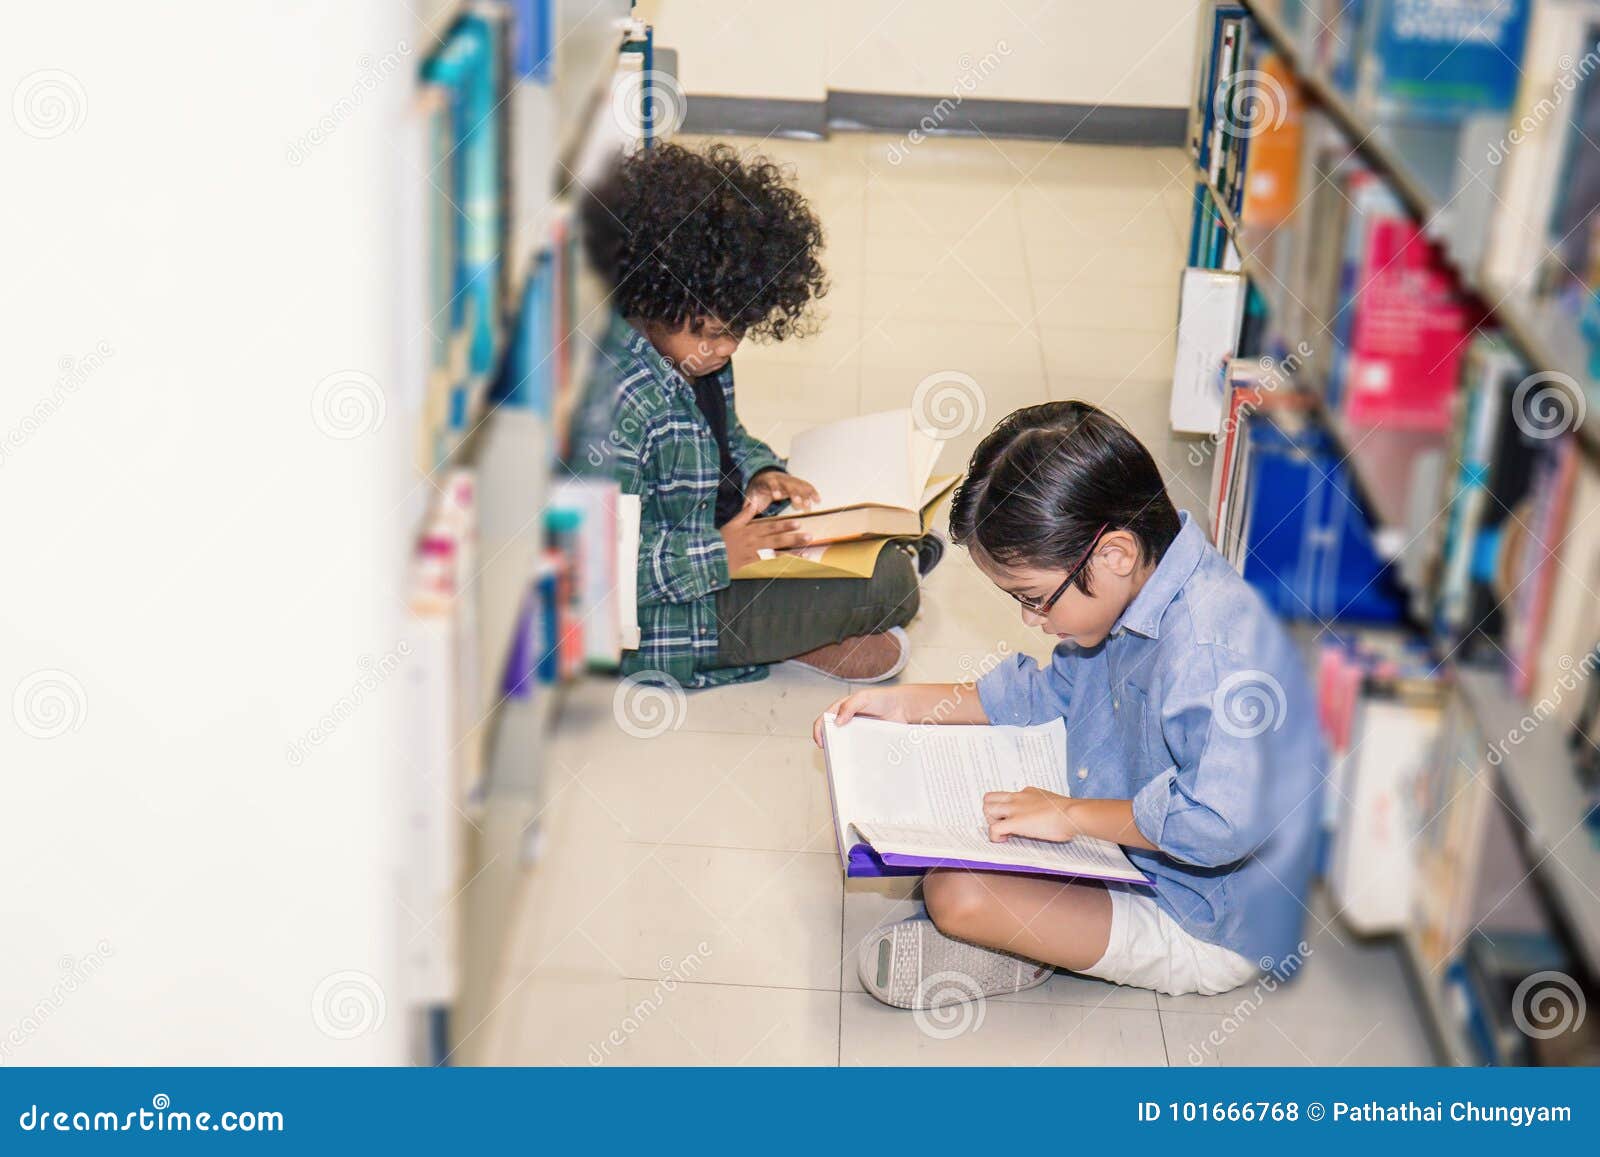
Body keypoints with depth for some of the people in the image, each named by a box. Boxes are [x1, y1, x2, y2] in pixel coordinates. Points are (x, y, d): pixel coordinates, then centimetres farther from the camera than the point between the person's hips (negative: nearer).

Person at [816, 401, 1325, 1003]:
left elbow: (1220, 822, -43)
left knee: (955, 894, -26)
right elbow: (1047, 691, 16)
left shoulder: (1211, 655, -33)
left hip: (1206, 930, -10)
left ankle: (1010, 949, 5)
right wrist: (904, 702, 11)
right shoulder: (1134, 592, -2)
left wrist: (1070, 815, -29)